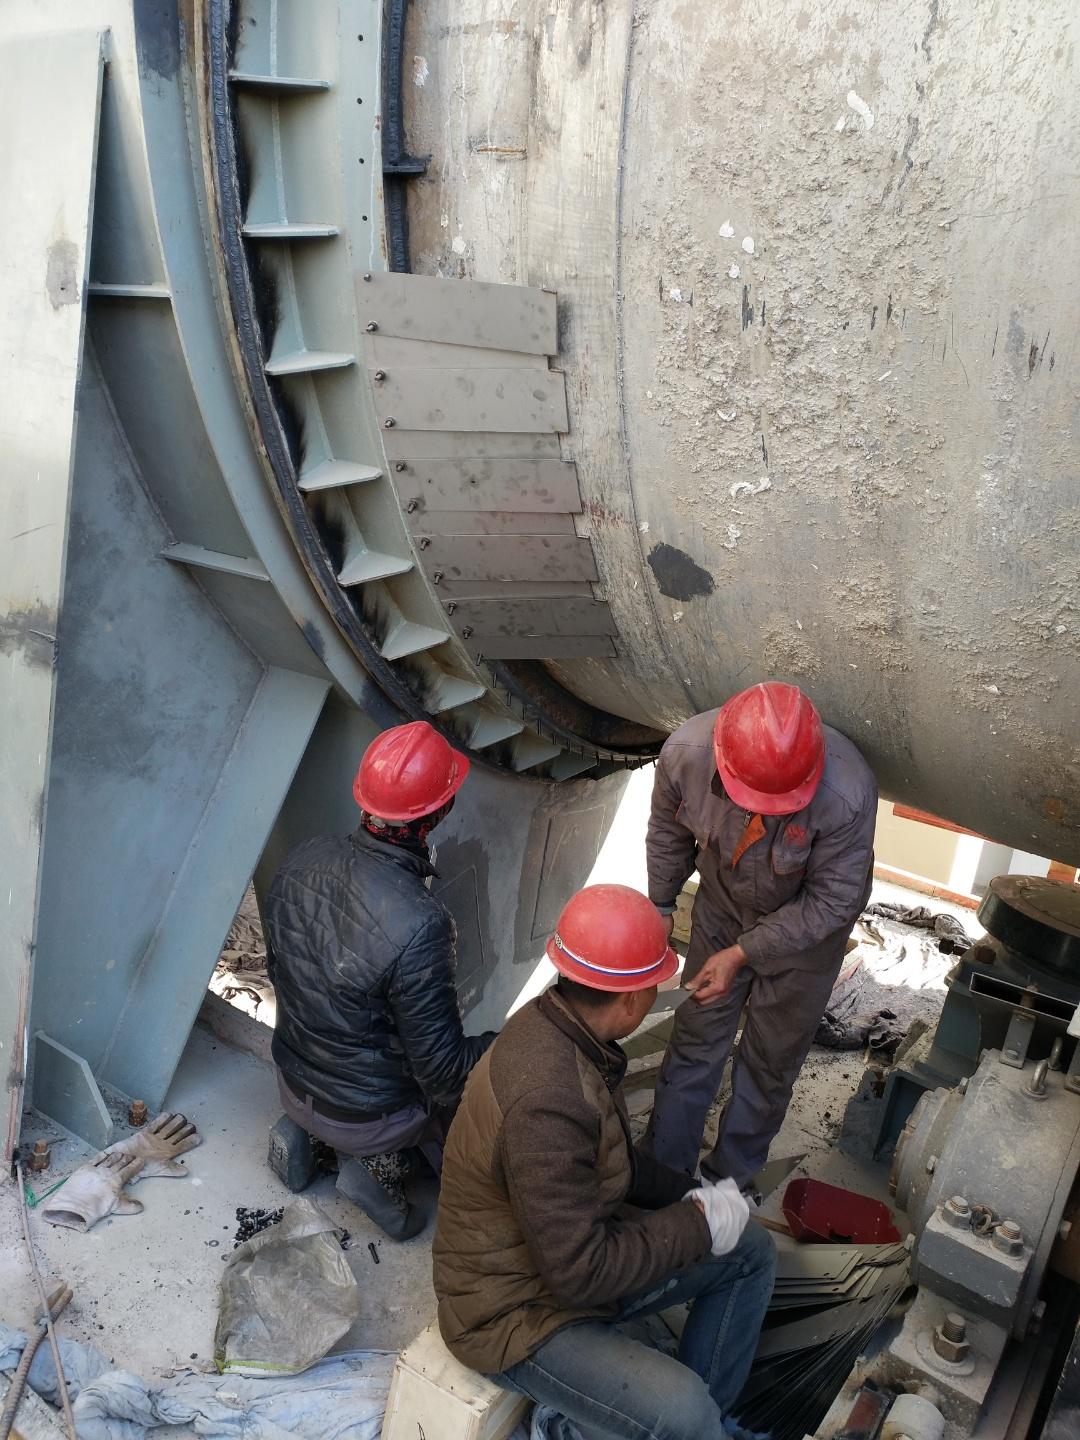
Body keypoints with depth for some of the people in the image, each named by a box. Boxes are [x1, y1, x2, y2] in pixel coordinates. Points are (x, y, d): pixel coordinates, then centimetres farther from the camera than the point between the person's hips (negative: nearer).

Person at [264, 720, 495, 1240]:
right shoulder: (419, 925, -35)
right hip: (366, 1115, -6)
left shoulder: (302, 860, -14)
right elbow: (443, 1073, -26)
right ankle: (378, 1162, 1)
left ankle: (301, 1132, 13)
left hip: (292, 1081, 6)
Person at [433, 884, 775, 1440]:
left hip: (572, 1243, 9)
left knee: (751, 1254, 10)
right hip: (519, 1310, -9)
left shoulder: (556, 1023, -7)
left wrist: (686, 1194, -1)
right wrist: (698, 1223, -21)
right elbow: (581, 1274, -31)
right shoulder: (546, 1100, -36)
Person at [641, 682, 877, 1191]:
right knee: (694, 1039, 14)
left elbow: (832, 901, -24)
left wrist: (742, 953, -26)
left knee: (770, 1059, 13)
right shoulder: (684, 753, -31)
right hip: (721, 906, 2)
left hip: (805, 924, -2)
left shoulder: (846, 795, -40)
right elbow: (668, 832, -7)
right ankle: (662, 1167, 33)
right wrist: (661, 906, 6)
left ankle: (729, 1179, 35)